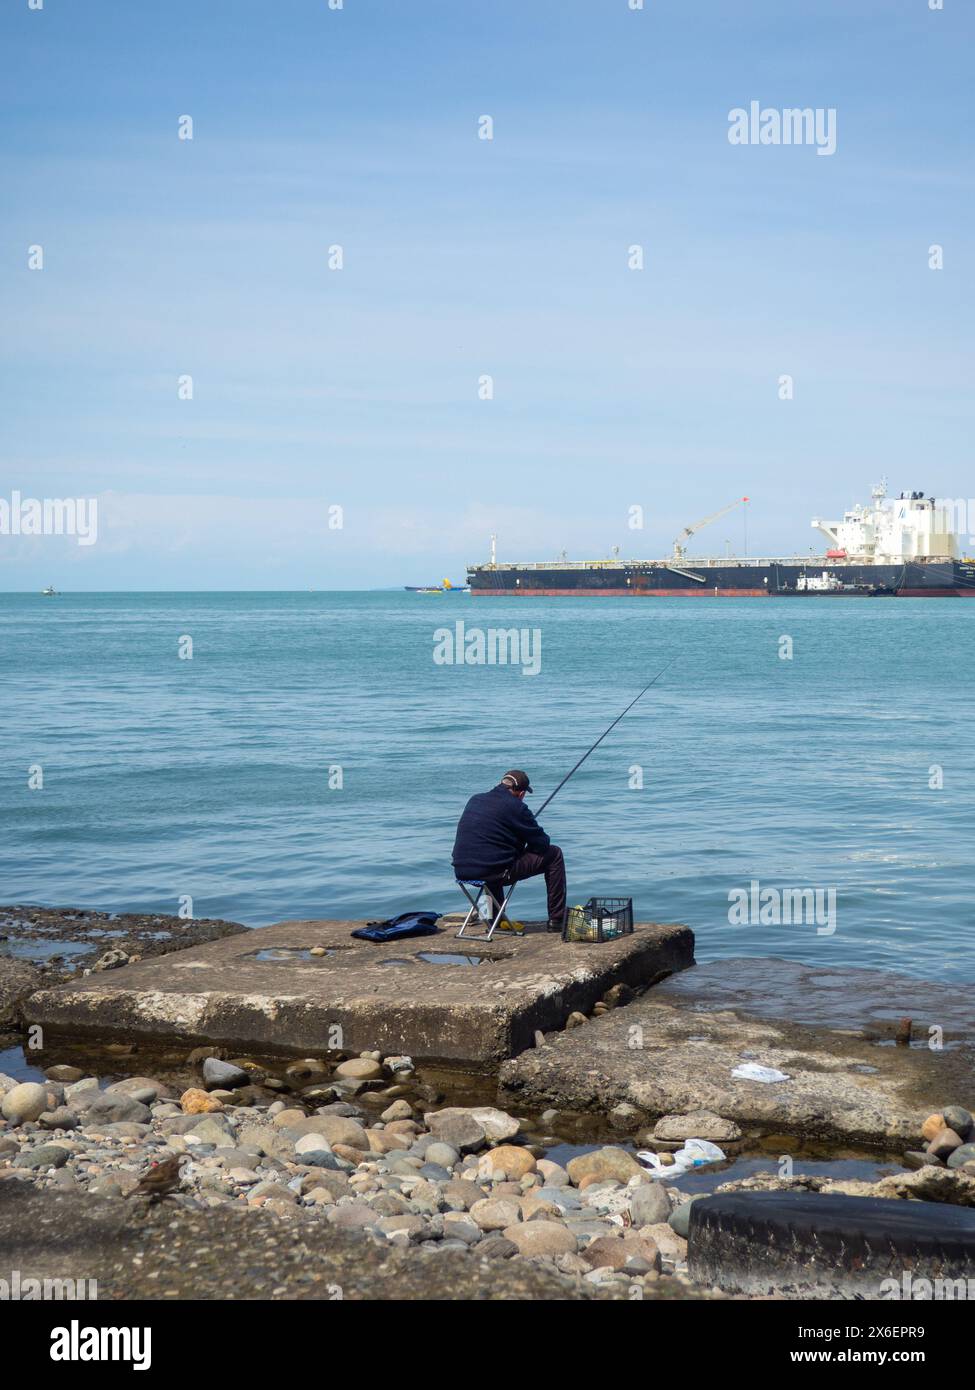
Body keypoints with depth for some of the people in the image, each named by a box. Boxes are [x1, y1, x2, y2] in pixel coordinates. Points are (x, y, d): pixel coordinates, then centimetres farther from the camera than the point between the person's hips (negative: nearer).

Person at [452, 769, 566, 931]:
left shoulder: (475, 800, 13)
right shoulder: (516, 807, -8)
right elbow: (542, 843, -2)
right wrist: (525, 848, 20)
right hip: (494, 872, -7)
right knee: (554, 855, 7)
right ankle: (556, 920, 11)